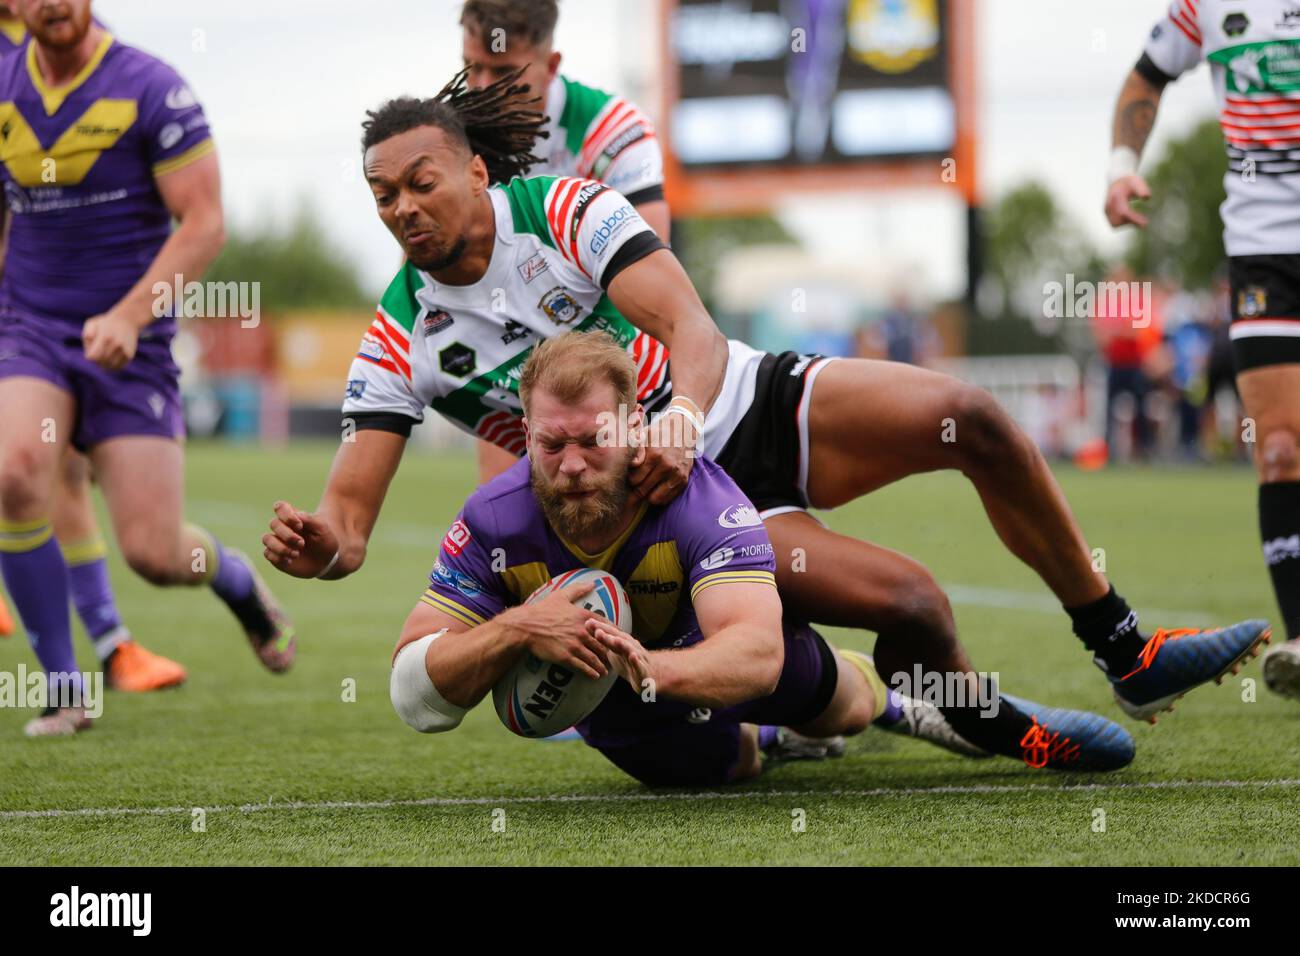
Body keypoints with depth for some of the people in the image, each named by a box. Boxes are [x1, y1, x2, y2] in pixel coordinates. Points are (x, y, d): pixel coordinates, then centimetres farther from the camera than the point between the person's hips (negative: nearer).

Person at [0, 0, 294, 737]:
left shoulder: (151, 90, -9)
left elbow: (204, 222, -11)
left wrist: (130, 315, -21)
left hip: (129, 344, -3)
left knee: (154, 553, -7)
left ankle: (239, 581, 33)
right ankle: (63, 691, -12)